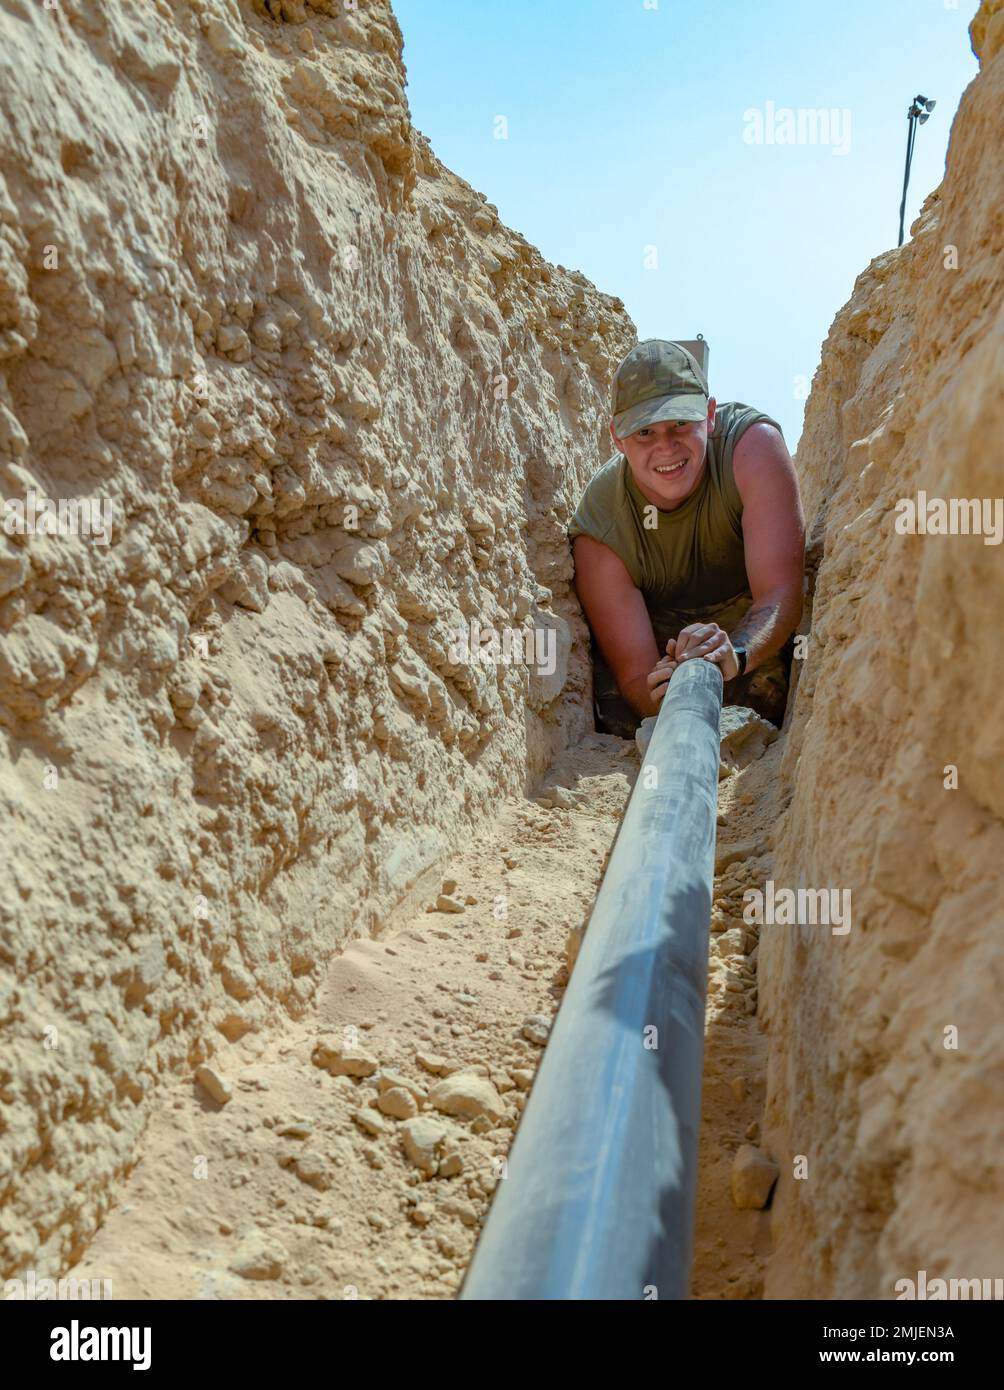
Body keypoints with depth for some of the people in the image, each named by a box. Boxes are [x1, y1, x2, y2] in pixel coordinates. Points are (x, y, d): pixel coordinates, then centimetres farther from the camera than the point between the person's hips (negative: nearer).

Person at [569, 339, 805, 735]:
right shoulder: (599, 528, -26)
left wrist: (736, 654, -55)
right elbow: (635, 675, -25)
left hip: (753, 634, 2)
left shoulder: (754, 443, -26)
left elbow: (780, 593, -33)